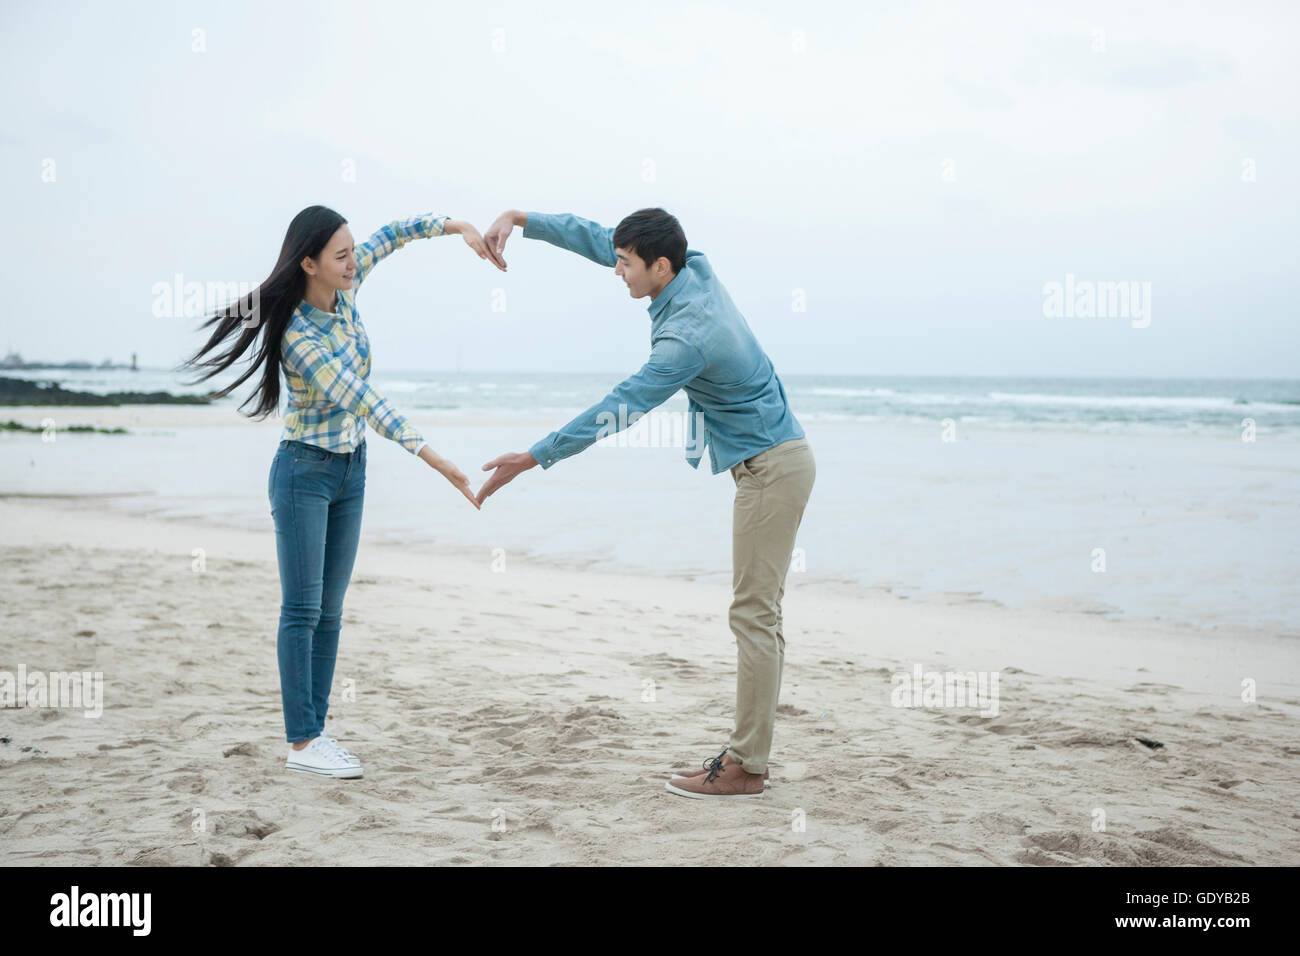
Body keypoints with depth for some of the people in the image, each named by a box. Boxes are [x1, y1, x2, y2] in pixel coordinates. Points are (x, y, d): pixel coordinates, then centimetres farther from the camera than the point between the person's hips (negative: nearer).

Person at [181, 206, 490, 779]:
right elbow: (363, 403, -30)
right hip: (305, 472, -8)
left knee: (330, 610, 8)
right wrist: (434, 459, -34)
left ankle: (316, 731, 14)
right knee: (302, 609, -5)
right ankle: (301, 744, -1)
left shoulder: (344, 289, -3)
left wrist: (457, 226, -1)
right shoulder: (300, 339, -24)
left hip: (351, 470, 8)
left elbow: (392, 234, 11)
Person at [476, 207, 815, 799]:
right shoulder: (696, 268, 3)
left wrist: (534, 458, -21)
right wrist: (520, 219, 5)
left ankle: (745, 767, -2)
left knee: (753, 616, -7)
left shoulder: (687, 336, -25)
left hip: (770, 470, -10)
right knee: (759, 615, 10)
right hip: (780, 462, 10)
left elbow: (616, 410, -25)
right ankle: (749, 752, 15)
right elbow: (598, 239, 11)